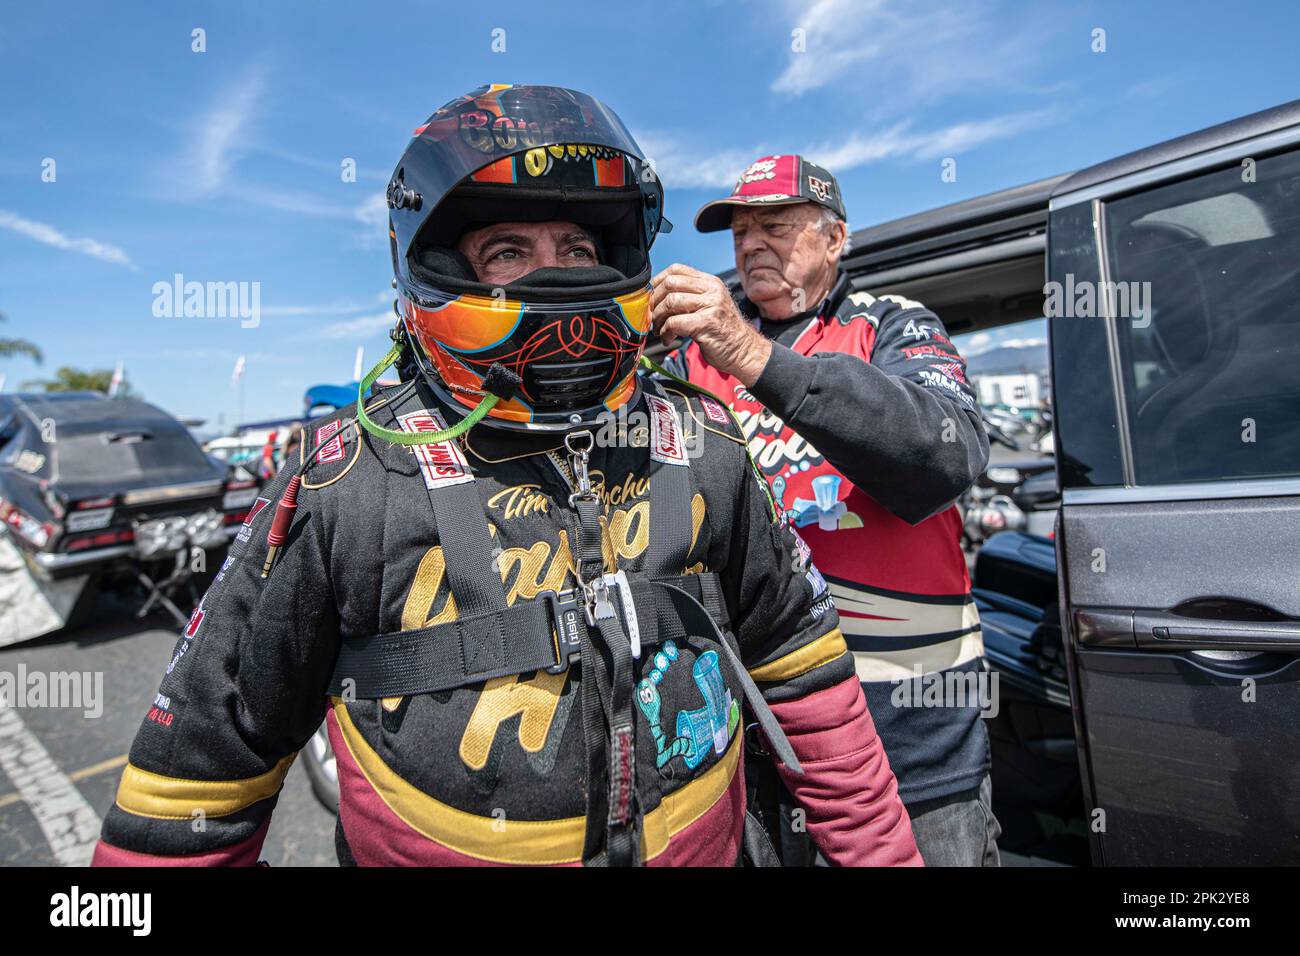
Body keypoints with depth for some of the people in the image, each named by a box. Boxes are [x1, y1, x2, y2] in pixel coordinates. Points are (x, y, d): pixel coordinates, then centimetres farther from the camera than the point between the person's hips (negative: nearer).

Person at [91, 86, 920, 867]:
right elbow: (208, 748, -7)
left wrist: (882, 849, 5)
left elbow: (797, 663, 2)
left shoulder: (702, 451, -7)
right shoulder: (347, 486, -16)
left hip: (709, 847, 3)